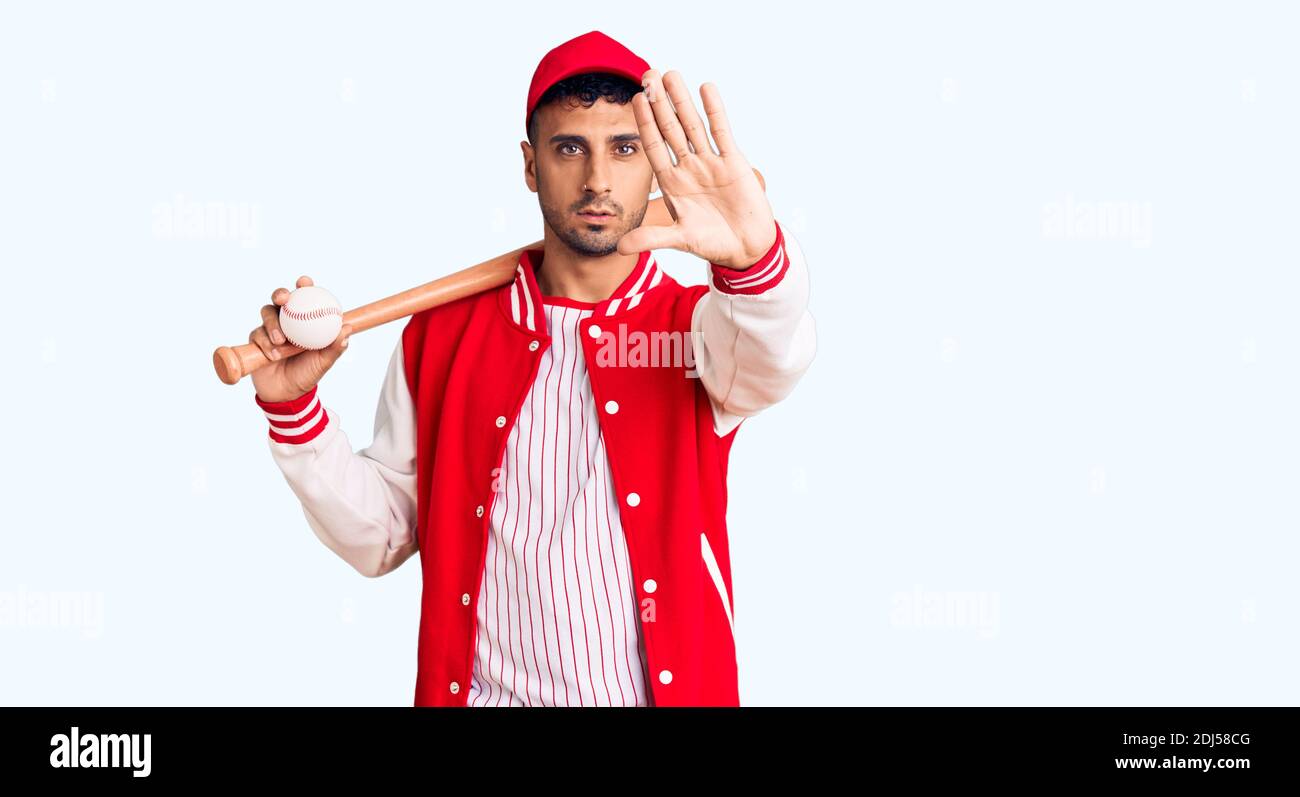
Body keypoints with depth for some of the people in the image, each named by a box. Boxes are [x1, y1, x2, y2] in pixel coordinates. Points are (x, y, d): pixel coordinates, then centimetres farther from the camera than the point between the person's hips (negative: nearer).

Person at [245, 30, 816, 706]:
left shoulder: (696, 327, -4)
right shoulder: (441, 334, 1)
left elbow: (776, 357, -27)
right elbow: (379, 535, 5)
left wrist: (754, 256, -48)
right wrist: (295, 407, -9)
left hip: (667, 688, -1)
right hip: (480, 690, 1)